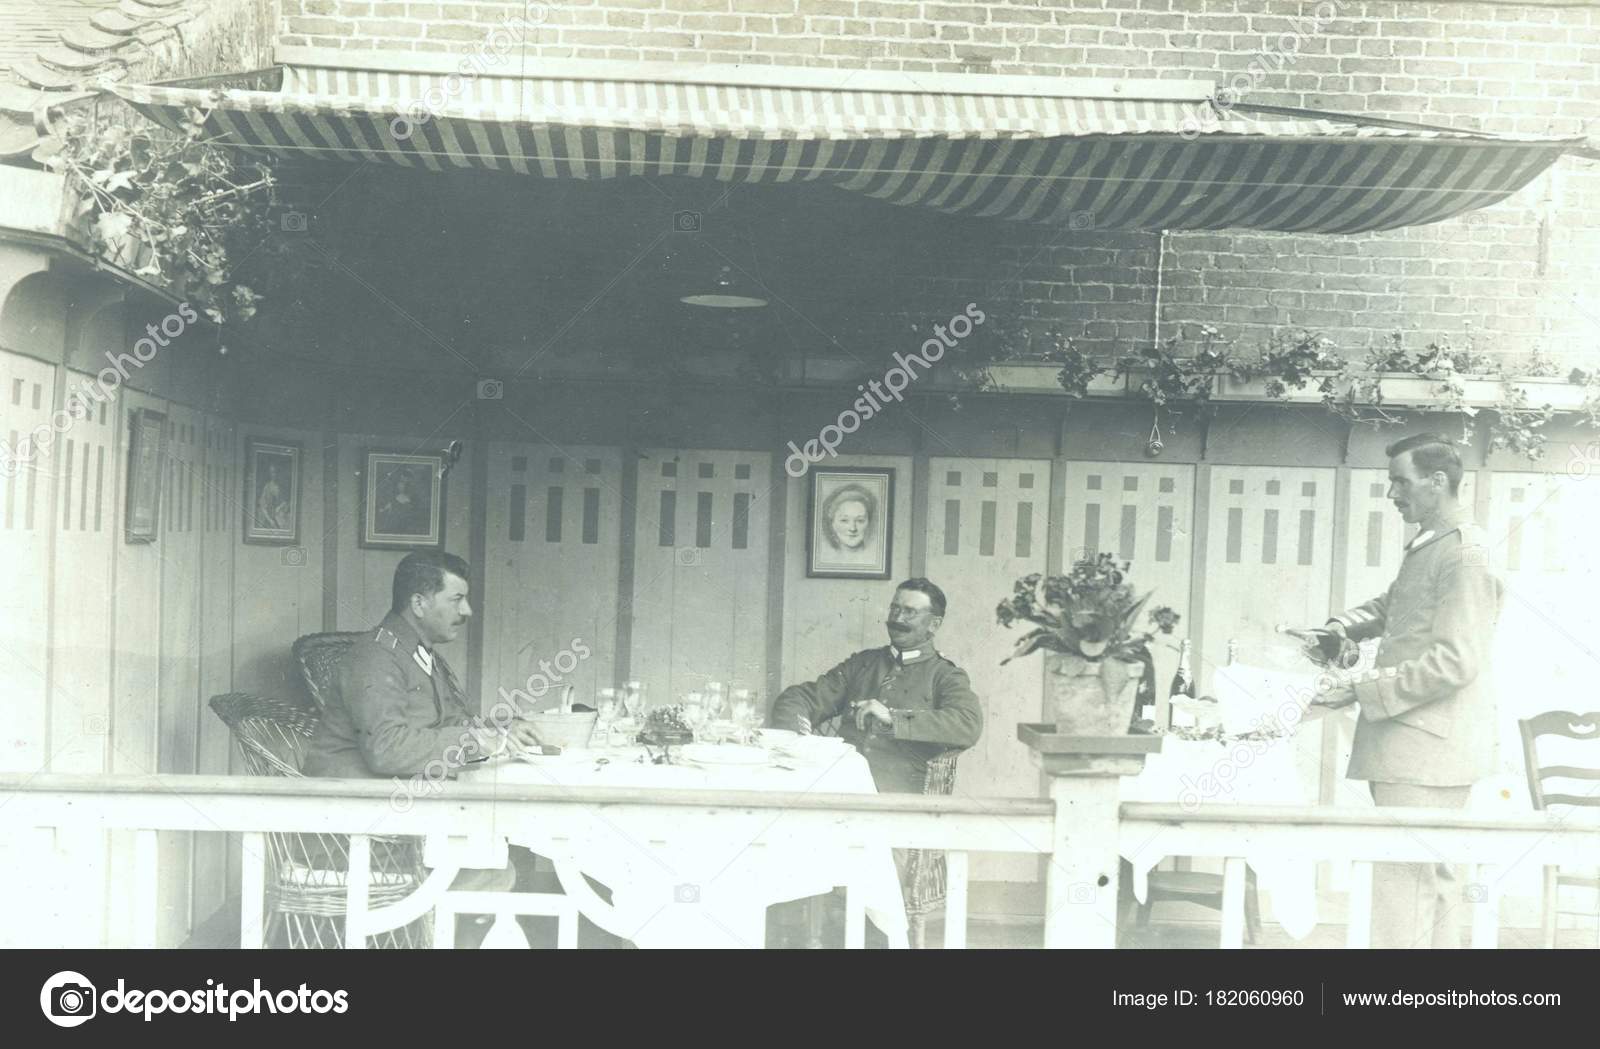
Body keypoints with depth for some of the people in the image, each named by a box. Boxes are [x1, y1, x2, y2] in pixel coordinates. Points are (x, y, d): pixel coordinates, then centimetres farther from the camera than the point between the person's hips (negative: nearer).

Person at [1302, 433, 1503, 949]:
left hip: (1428, 749, -10)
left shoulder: (1465, 554, -15)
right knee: (1434, 877, 16)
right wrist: (1348, 625, 11)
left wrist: (1361, 688, -19)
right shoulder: (1424, 547, 15)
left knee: (1404, 882, -11)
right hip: (1415, 746, 10)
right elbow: (1391, 605, 32)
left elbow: (1454, 663, -21)